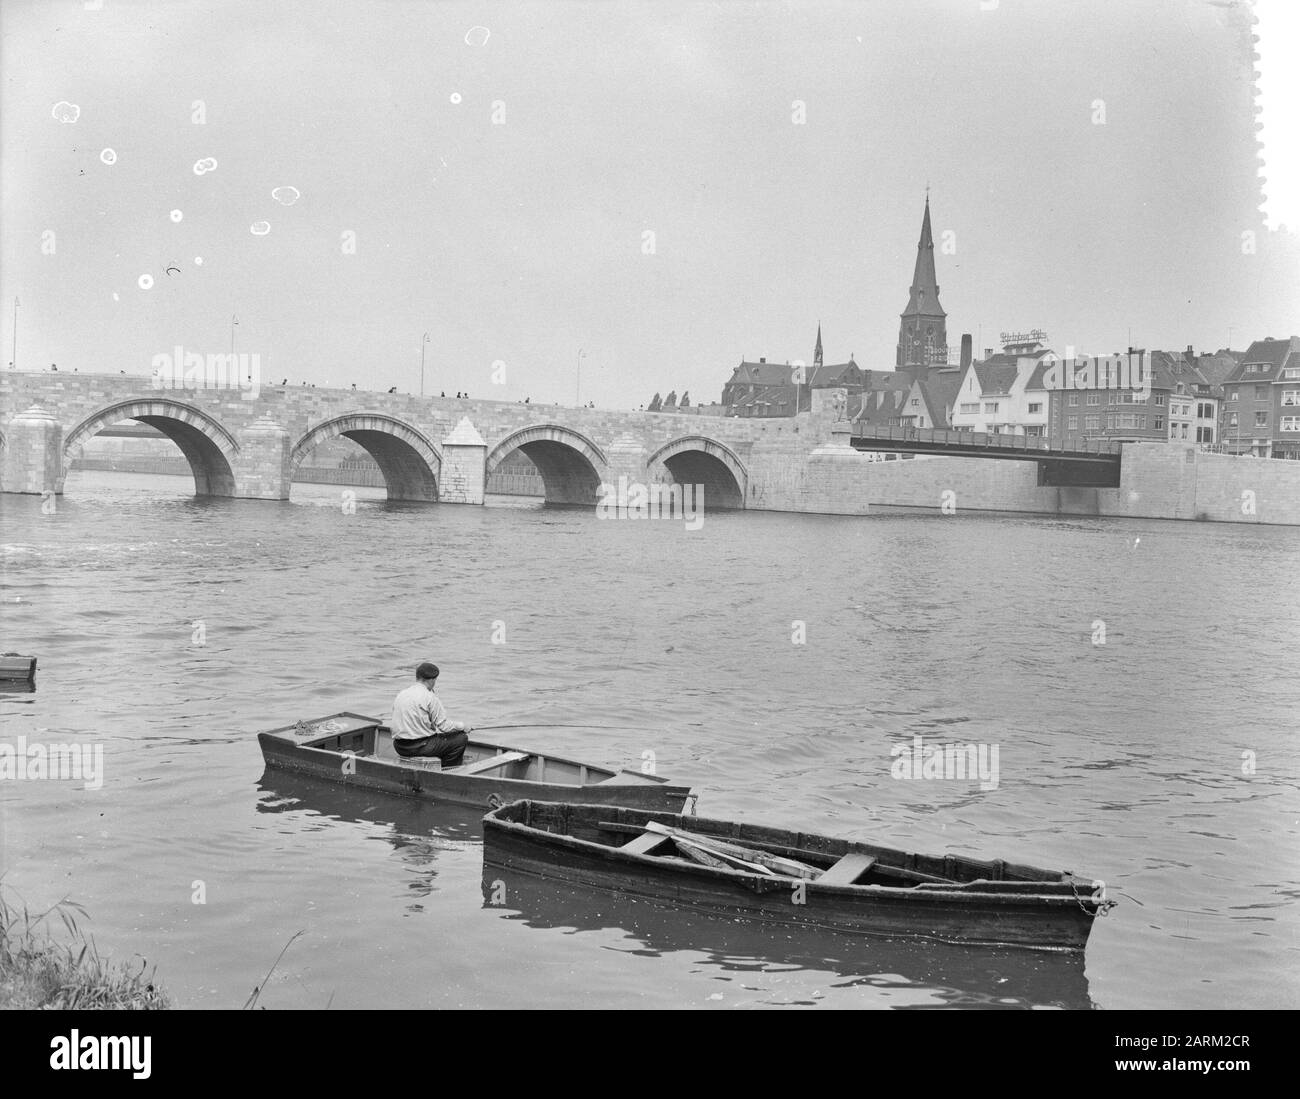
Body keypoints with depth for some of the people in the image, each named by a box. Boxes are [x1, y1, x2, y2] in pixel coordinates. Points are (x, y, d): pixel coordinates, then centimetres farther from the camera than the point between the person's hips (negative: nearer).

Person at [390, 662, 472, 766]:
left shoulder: (400, 694, 9)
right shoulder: (430, 697, -13)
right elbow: (443, 725, -11)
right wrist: (463, 726, 6)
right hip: (419, 746, -8)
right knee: (461, 738, 4)